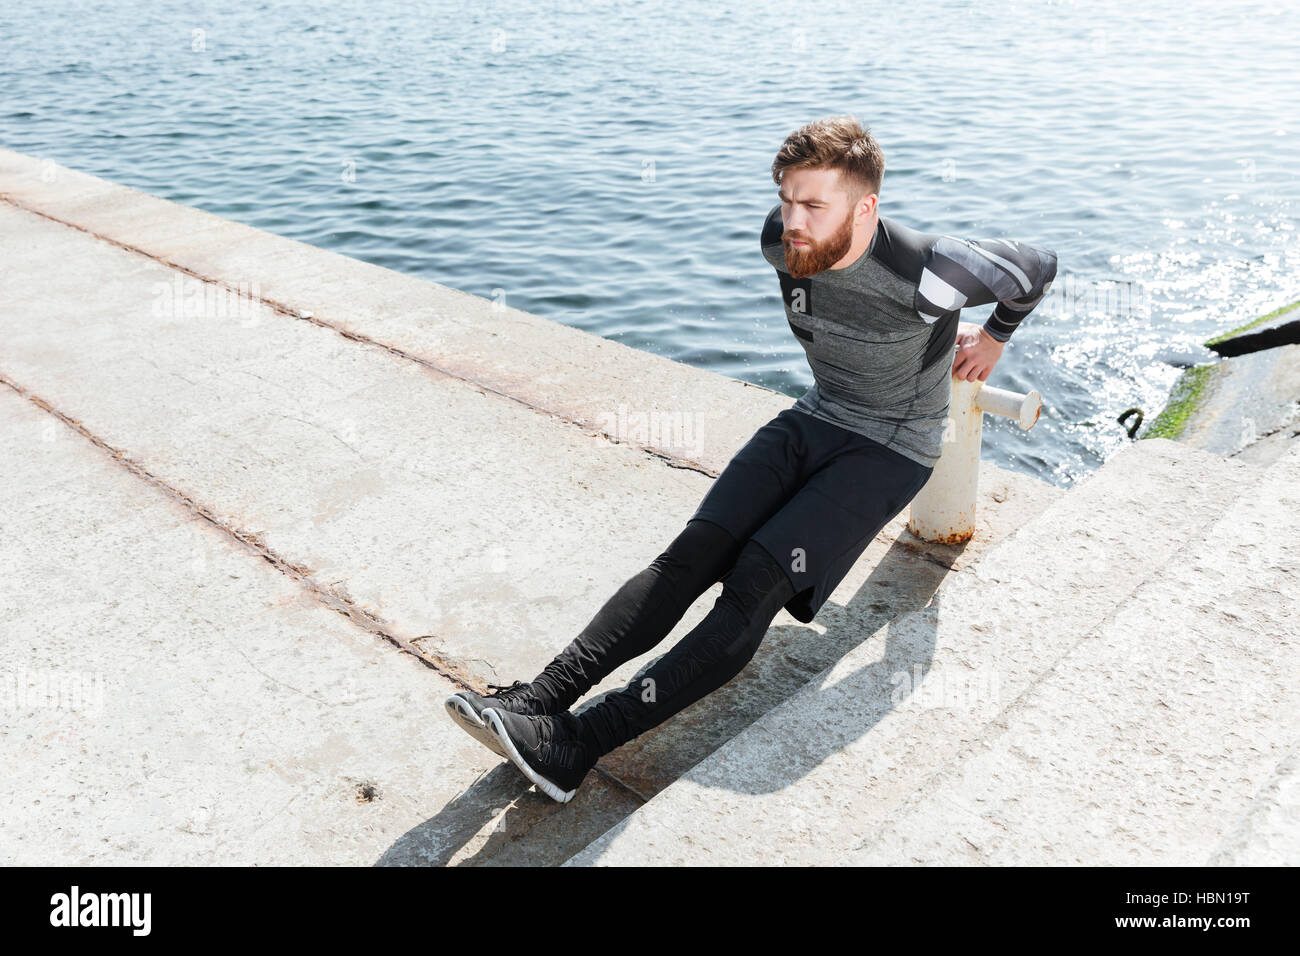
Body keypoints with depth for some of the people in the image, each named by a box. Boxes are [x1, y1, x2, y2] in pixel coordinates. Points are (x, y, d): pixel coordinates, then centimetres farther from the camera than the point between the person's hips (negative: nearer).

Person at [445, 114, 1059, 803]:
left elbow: (1038, 268, -6)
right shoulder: (783, 242, -7)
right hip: (814, 418, 6)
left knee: (757, 581, -25)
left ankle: (577, 745, -33)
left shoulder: (922, 270, -23)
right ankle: (544, 693, -27)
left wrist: (991, 341, 12)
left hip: (891, 448, -6)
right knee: (692, 553, -18)